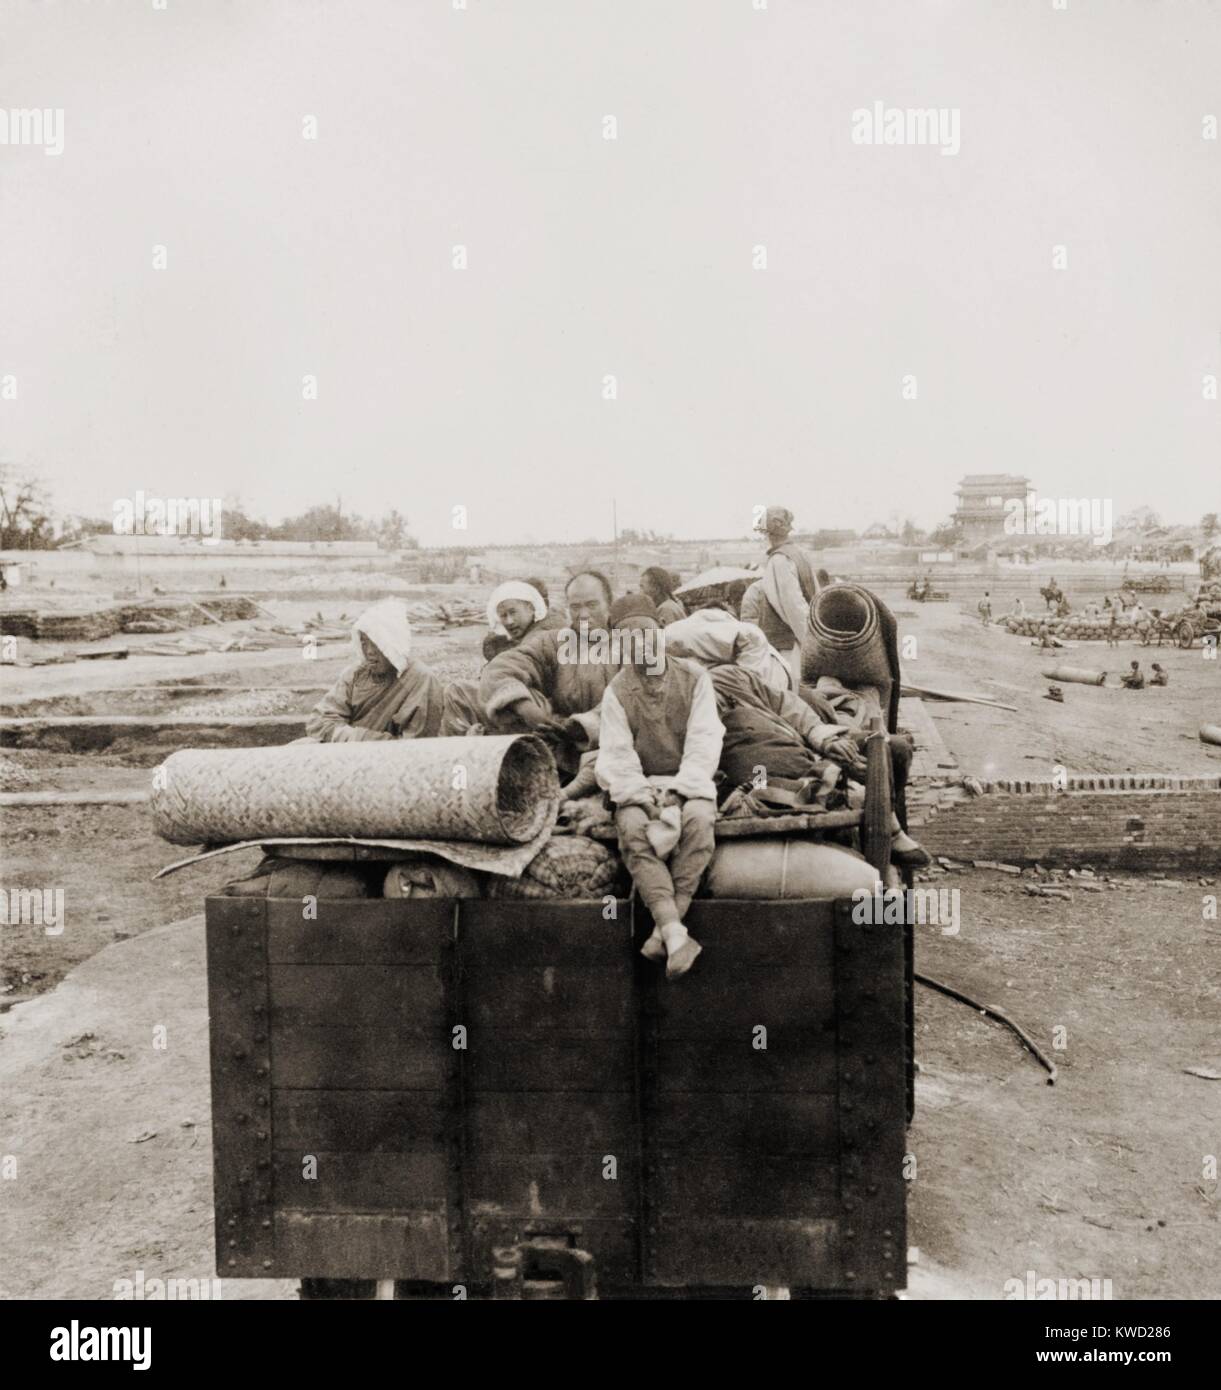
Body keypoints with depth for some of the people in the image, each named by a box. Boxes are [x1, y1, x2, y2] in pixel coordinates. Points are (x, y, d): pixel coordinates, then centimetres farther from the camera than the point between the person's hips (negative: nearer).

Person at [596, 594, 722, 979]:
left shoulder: (693, 677, 6)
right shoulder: (617, 691, 7)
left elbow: (705, 741, -3)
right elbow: (616, 756, -1)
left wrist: (679, 789, -16)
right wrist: (643, 795, -17)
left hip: (689, 783, 0)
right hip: (639, 786, 1)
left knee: (698, 819, -34)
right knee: (632, 829, -32)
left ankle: (664, 929, -35)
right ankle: (676, 935, -42)